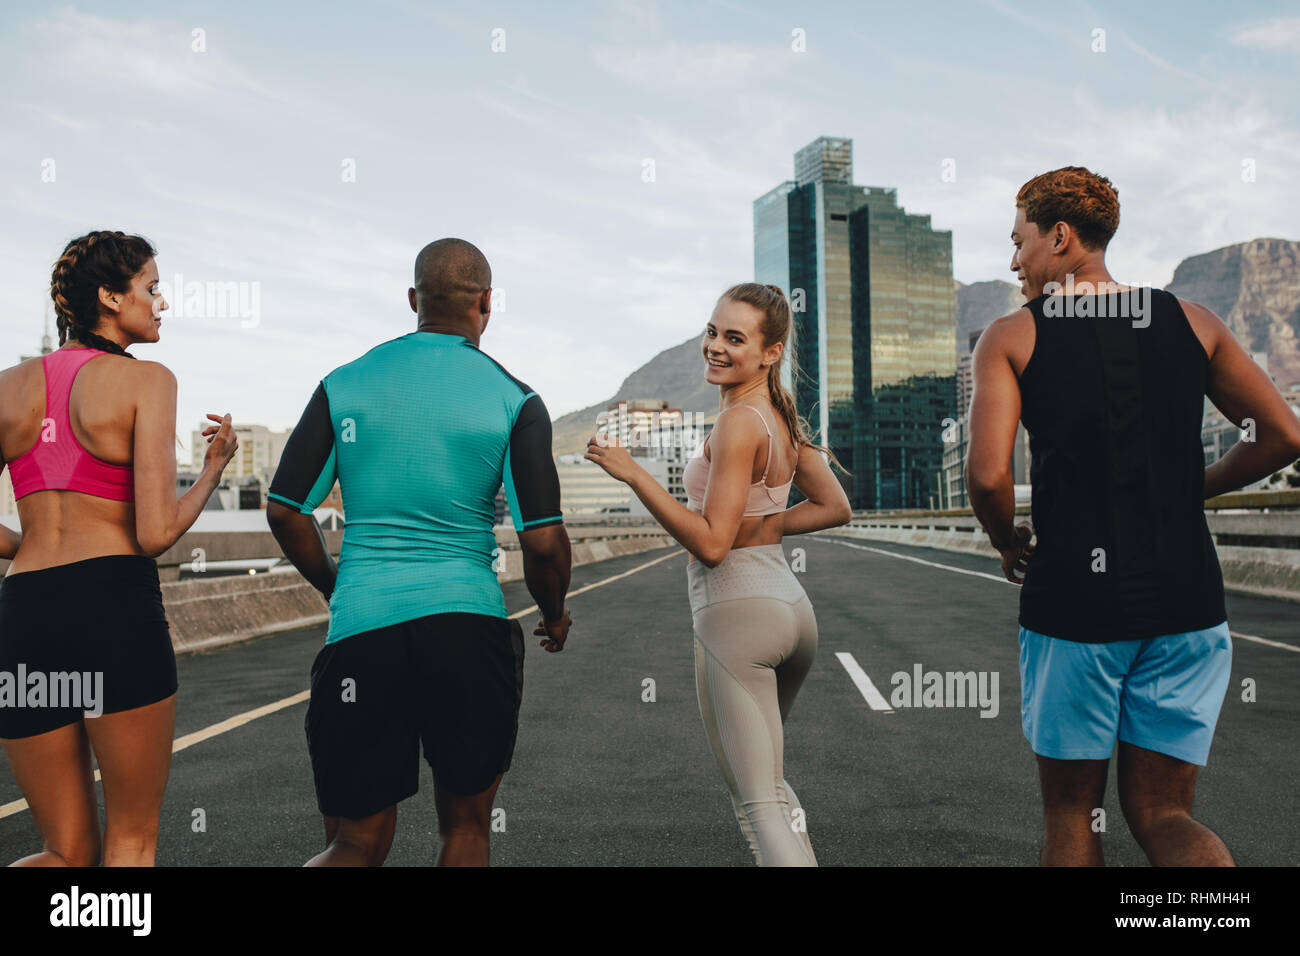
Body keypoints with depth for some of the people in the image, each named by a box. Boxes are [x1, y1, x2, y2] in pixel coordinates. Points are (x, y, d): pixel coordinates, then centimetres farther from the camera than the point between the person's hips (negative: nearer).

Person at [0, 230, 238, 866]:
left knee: (69, 852, 18)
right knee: (131, 842, 13)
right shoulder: (146, 380, -2)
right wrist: (214, 468, 7)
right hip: (117, 605, -5)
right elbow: (156, 534, -9)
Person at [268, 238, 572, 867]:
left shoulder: (344, 384, 5)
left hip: (361, 627, 2)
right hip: (469, 624, -1)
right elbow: (543, 540, -8)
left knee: (356, 843, 13)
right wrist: (554, 615, 12)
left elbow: (284, 511, 5)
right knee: (465, 827, 18)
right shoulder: (514, 400, -2)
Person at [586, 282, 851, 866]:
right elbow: (835, 507, 16)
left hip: (736, 610, -9)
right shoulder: (782, 415, 9)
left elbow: (710, 544, -21)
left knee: (756, 802, 2)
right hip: (790, 605, 9)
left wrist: (630, 473, -20)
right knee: (769, 780, 28)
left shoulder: (739, 423, -17)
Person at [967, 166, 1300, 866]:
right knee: (1159, 811, 13)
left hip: (1071, 602, -3)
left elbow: (987, 476, -15)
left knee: (1070, 811, 15)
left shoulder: (1010, 337, -3)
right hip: (1187, 601, 3)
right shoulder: (1191, 322, 7)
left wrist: (1008, 541, 4)